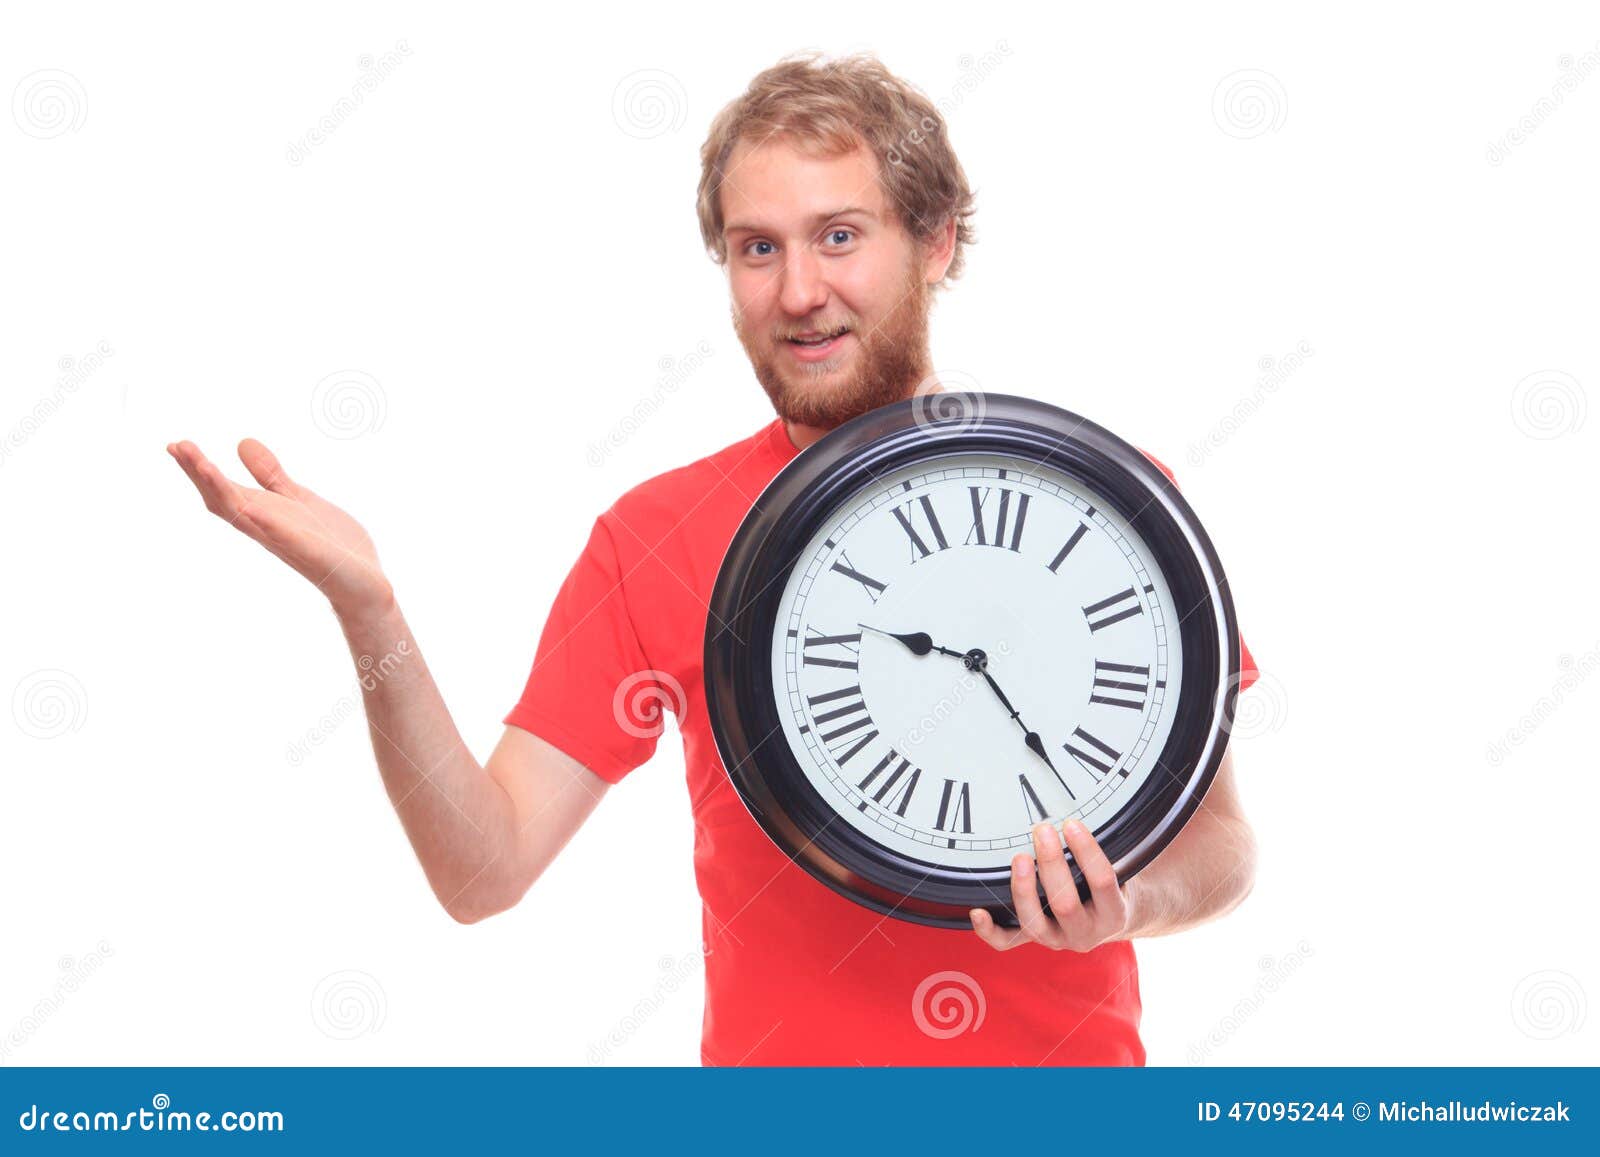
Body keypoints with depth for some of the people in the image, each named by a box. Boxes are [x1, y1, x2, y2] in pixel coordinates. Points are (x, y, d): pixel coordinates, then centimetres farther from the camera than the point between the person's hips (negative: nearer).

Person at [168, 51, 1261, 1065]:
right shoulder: (656, 537, -4)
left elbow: (1221, 838, 1)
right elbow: (486, 869, -8)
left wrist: (1133, 899, -20)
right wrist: (371, 615, -20)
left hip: (1070, 1056, 0)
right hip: (774, 1062, 0)